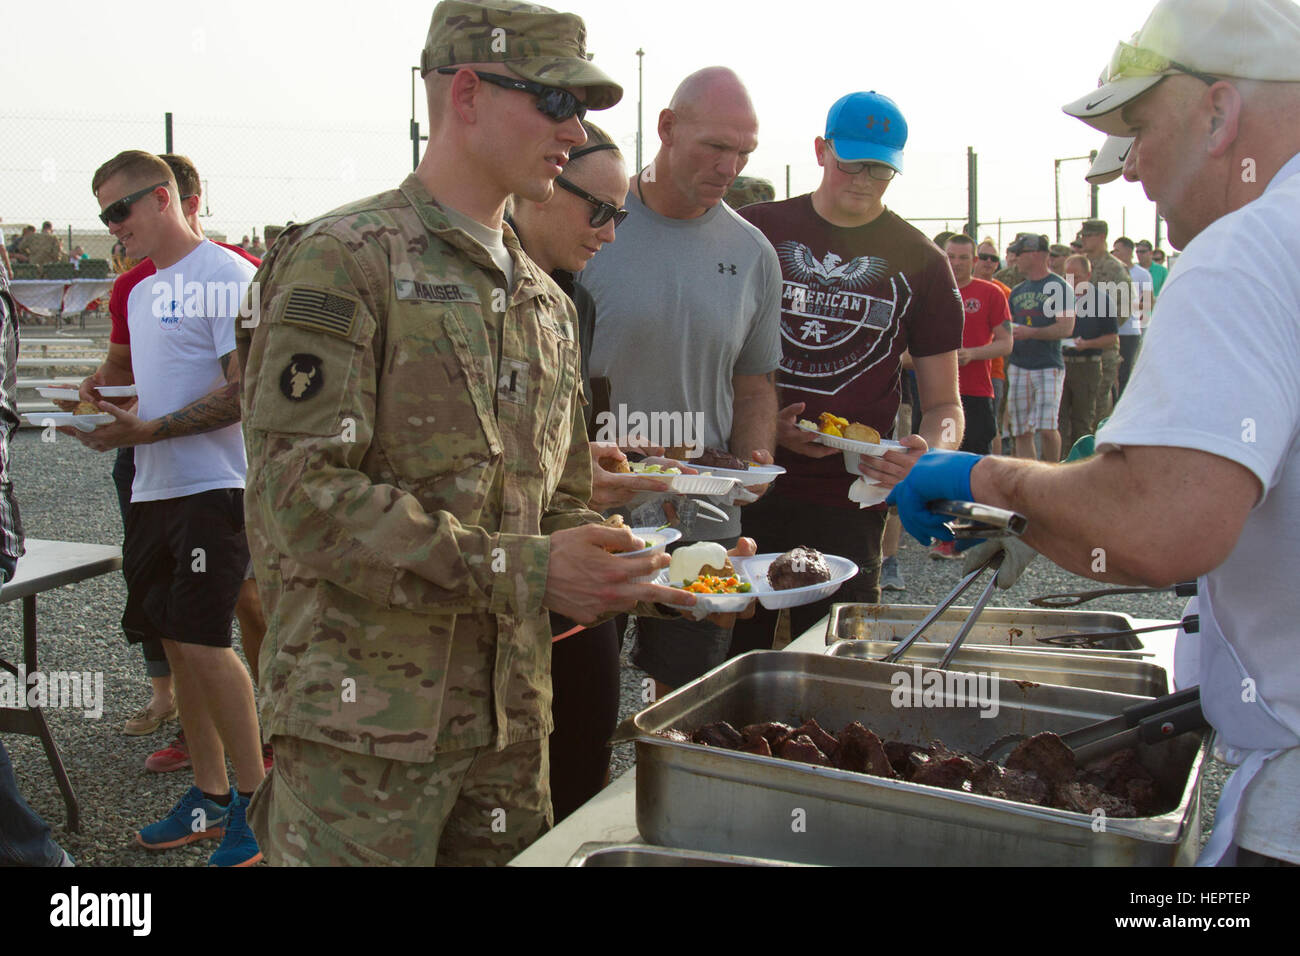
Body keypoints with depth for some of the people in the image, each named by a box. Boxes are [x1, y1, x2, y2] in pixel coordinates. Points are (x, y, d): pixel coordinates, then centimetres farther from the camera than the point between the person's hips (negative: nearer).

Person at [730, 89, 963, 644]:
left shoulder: (920, 263, 7)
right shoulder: (757, 231, 7)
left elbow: (944, 402, 9)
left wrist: (933, 451, -15)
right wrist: (765, 425, -8)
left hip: (848, 504, 0)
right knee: (730, 665, 6)